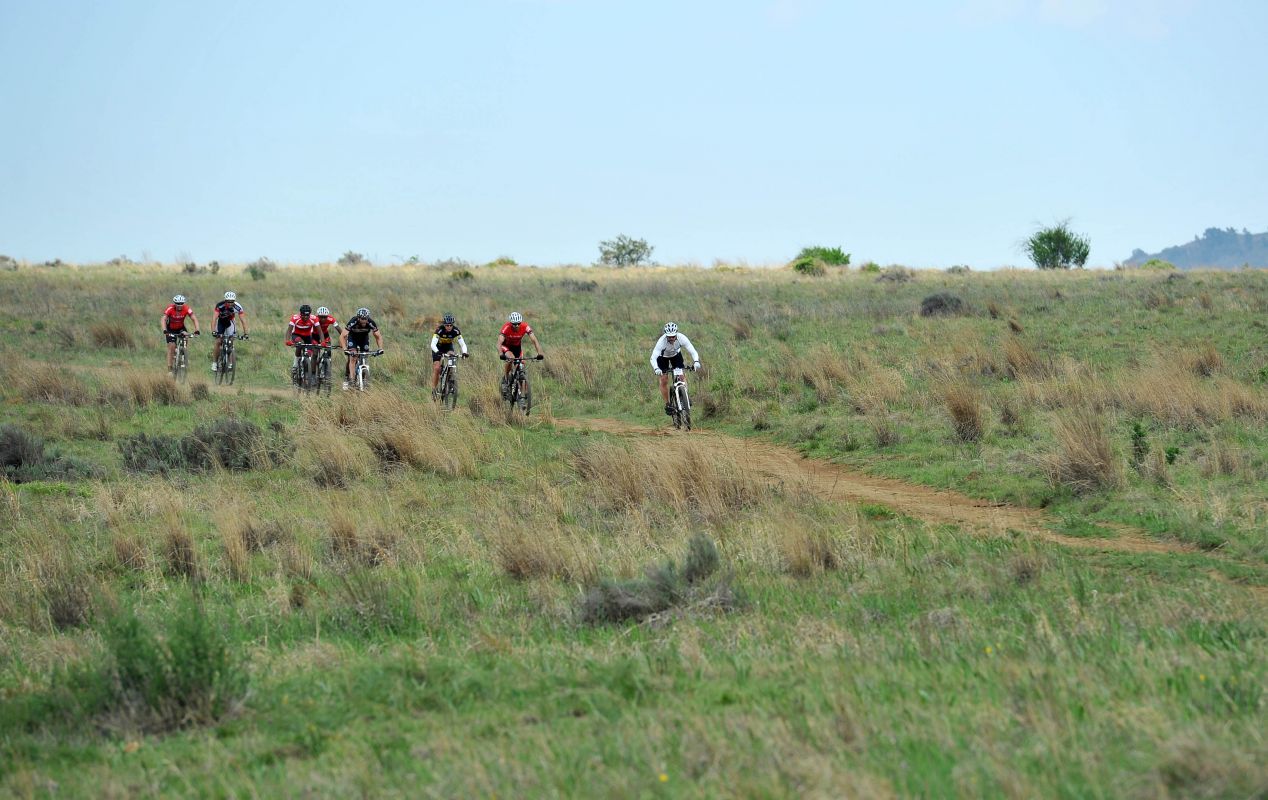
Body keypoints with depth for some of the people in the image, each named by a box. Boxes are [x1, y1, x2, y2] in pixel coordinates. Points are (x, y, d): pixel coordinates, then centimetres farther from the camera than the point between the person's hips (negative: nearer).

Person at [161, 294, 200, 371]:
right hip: (171, 329, -2)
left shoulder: (186, 309, -24)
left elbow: (194, 319, -27)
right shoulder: (170, 309, -28)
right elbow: (163, 320, -35)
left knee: (185, 335, -28)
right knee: (171, 346, -15)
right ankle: (169, 368, -10)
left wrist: (197, 330, -42)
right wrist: (164, 330, -51)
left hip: (180, 328, 2)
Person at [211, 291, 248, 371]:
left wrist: (245, 334, -35)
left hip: (230, 322, 1)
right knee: (218, 341, -12)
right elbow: (215, 318, -39)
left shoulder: (237, 307, -31)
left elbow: (243, 320, -28)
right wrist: (213, 331, -51)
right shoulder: (220, 305, -34)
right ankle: (214, 363, -3)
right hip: (221, 321, -1)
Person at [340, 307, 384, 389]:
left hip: (364, 337, 2)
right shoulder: (353, 322, -37)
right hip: (352, 337, -2)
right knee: (351, 357, -20)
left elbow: (378, 336, -20)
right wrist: (344, 348, -49)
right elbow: (342, 336, -37)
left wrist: (380, 348, -36)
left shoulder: (371, 323, -31)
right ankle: (349, 378, -19)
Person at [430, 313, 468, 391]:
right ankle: (434, 389, 0)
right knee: (436, 368, -13)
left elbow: (462, 344, -28)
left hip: (449, 346, 2)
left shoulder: (456, 331, -26)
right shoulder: (439, 330, -33)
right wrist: (437, 352, -62)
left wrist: (464, 352, -49)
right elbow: (433, 344, -42)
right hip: (438, 348, -2)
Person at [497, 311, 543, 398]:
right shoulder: (506, 328, -35)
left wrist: (539, 353, -47)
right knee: (510, 359, -32)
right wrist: (501, 354, -62)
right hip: (506, 345, -3)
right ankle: (505, 380, -12)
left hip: (517, 345, 3)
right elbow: (499, 342, -44)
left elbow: (534, 340, -33)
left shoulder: (525, 327, -29)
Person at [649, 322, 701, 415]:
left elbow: (693, 351, -35)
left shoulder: (681, 338, -34)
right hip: (663, 357, -2)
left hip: (676, 354, 2)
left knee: (682, 376, -13)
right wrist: (656, 369, -62)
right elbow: (653, 358, -43)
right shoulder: (662, 341, -39)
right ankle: (667, 404, 2)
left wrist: (696, 361, -55)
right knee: (664, 380, -10)